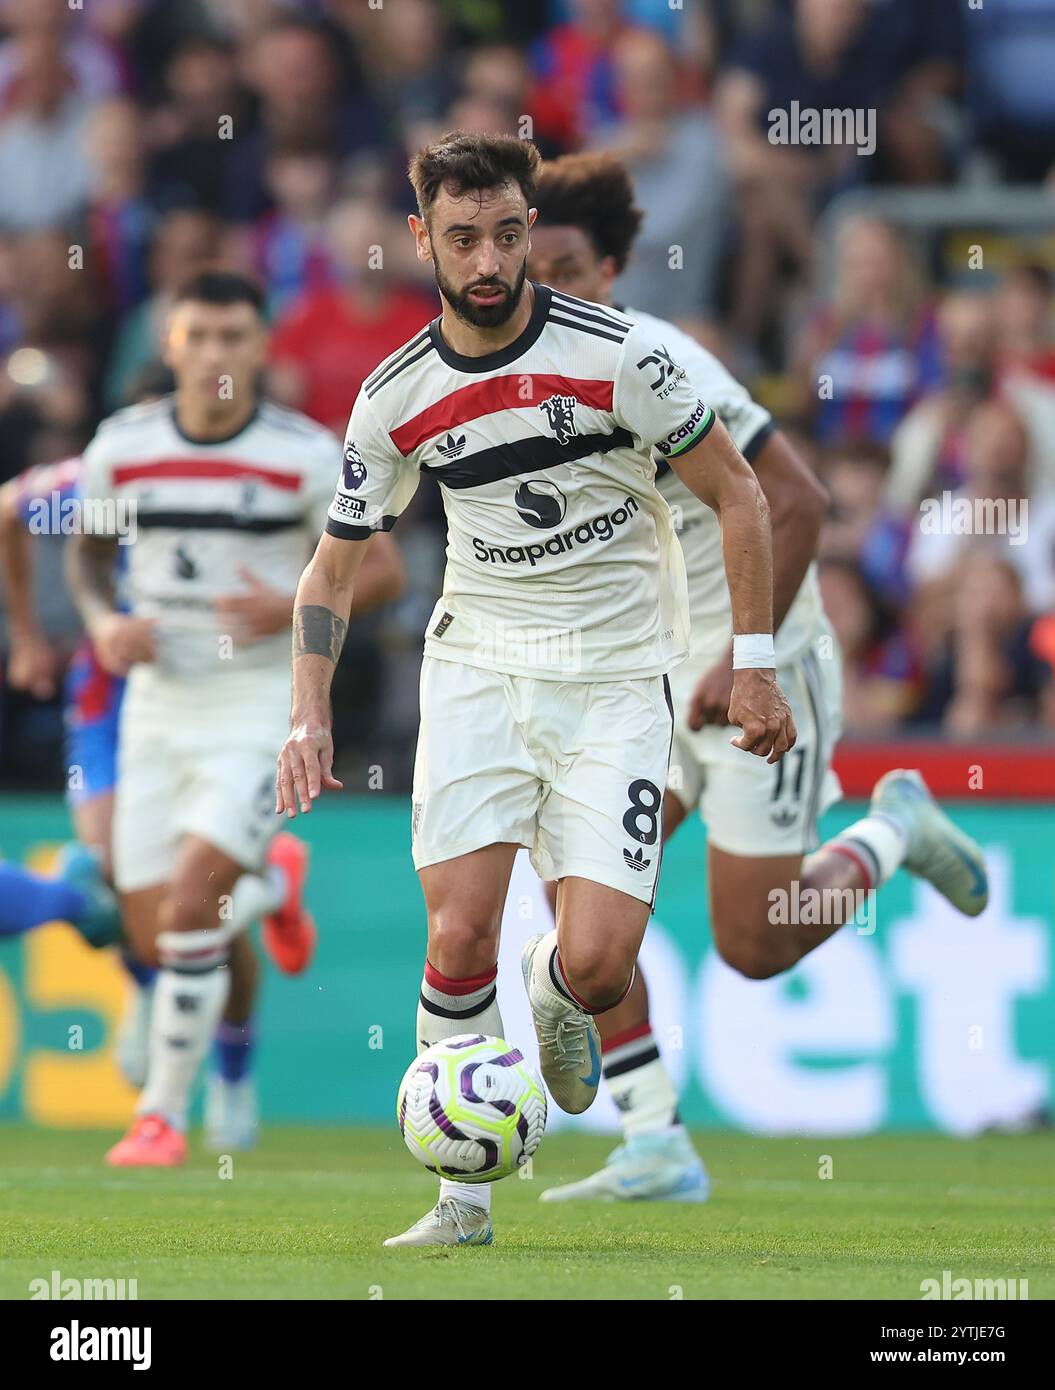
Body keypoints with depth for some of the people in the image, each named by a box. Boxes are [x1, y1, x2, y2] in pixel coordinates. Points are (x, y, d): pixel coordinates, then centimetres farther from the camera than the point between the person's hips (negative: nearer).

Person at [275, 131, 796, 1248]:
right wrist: (309, 714, -2)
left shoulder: (614, 354, -12)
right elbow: (333, 567, 9)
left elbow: (736, 494, -2)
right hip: (478, 664, 2)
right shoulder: (396, 398, -2)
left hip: (615, 681, -2)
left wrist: (753, 663, -4)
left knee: (598, 960, -13)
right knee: (459, 932, -13)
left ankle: (555, 997, 26)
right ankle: (462, 1196, 1)